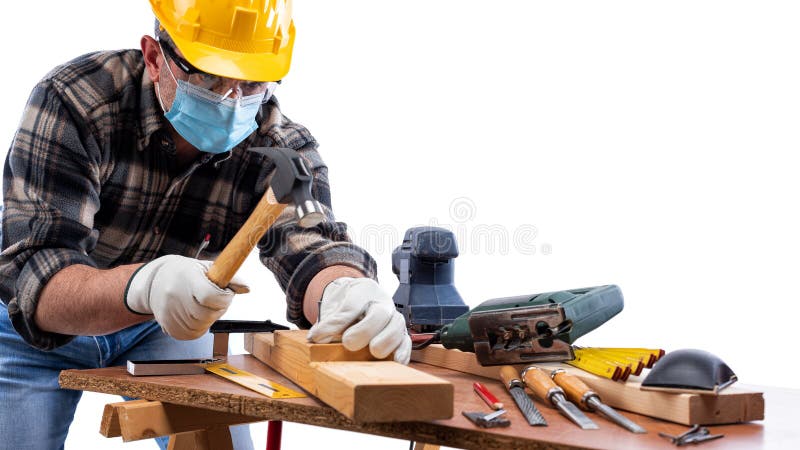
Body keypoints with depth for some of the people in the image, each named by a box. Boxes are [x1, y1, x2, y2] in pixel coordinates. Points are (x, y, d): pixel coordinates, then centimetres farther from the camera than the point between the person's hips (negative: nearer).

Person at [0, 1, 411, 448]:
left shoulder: (280, 147, -21)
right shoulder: (74, 102, -30)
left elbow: (308, 243, -37)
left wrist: (347, 293, -62)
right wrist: (141, 287, -59)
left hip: (162, 327, 2)